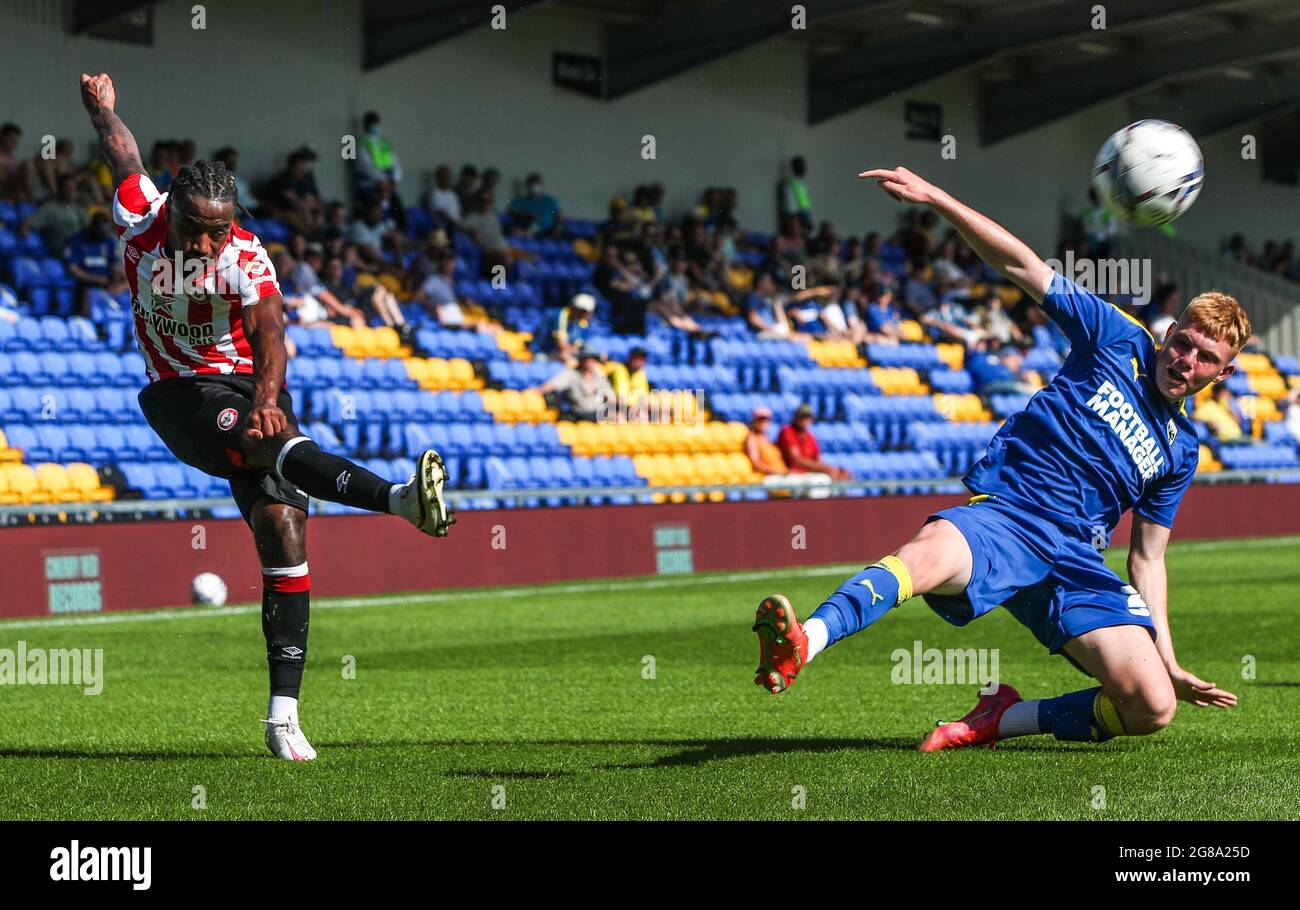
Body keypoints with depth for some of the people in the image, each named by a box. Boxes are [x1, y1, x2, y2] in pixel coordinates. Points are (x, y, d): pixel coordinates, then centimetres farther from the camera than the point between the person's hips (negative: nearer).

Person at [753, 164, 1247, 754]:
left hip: (1076, 560, 4)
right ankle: (799, 645, -64)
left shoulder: (1182, 450, 20)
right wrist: (935, 198, -6)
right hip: (1002, 512, -4)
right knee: (930, 551, -40)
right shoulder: (1117, 340, 11)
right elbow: (1022, 266, 5)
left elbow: (1148, 560, 22)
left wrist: (1169, 662, 12)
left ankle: (1005, 717, 2)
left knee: (1153, 707, -18)